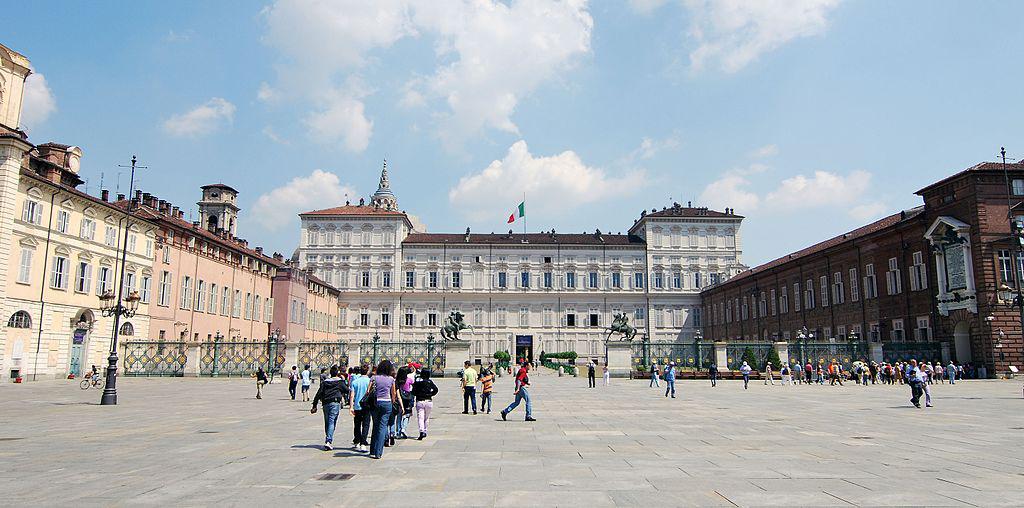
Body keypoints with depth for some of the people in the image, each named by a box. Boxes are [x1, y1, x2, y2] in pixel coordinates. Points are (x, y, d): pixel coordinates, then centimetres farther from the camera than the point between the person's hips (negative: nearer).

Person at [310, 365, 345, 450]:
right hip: (335, 403, -4)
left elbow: (319, 394, 7)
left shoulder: (324, 381, 10)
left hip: (326, 404, 4)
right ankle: (329, 441, -19)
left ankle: (328, 441, 19)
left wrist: (314, 406, 8)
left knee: (327, 423, 14)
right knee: (332, 422, -7)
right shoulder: (339, 381, 0)